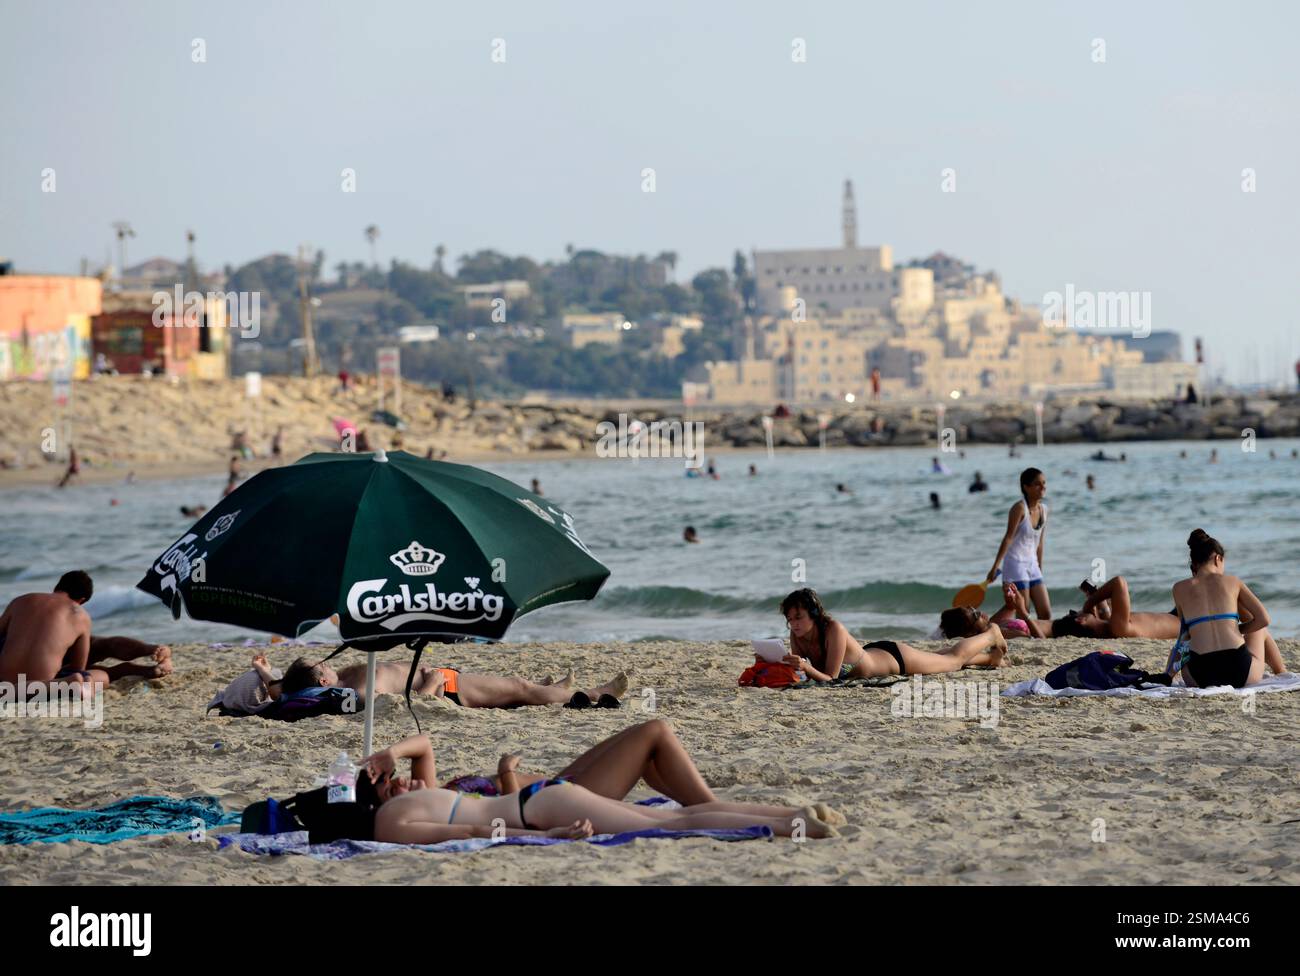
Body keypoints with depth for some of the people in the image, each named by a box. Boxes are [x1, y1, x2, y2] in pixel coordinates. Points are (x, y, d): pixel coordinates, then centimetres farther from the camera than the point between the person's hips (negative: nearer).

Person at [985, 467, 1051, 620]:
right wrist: (995, 566, -22)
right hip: (1016, 565, -8)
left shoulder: (1043, 509, 8)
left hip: (1033, 566, 8)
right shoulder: (1020, 508, -14)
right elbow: (1008, 538, -18)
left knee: (1046, 613, 4)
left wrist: (1040, 569, 18)